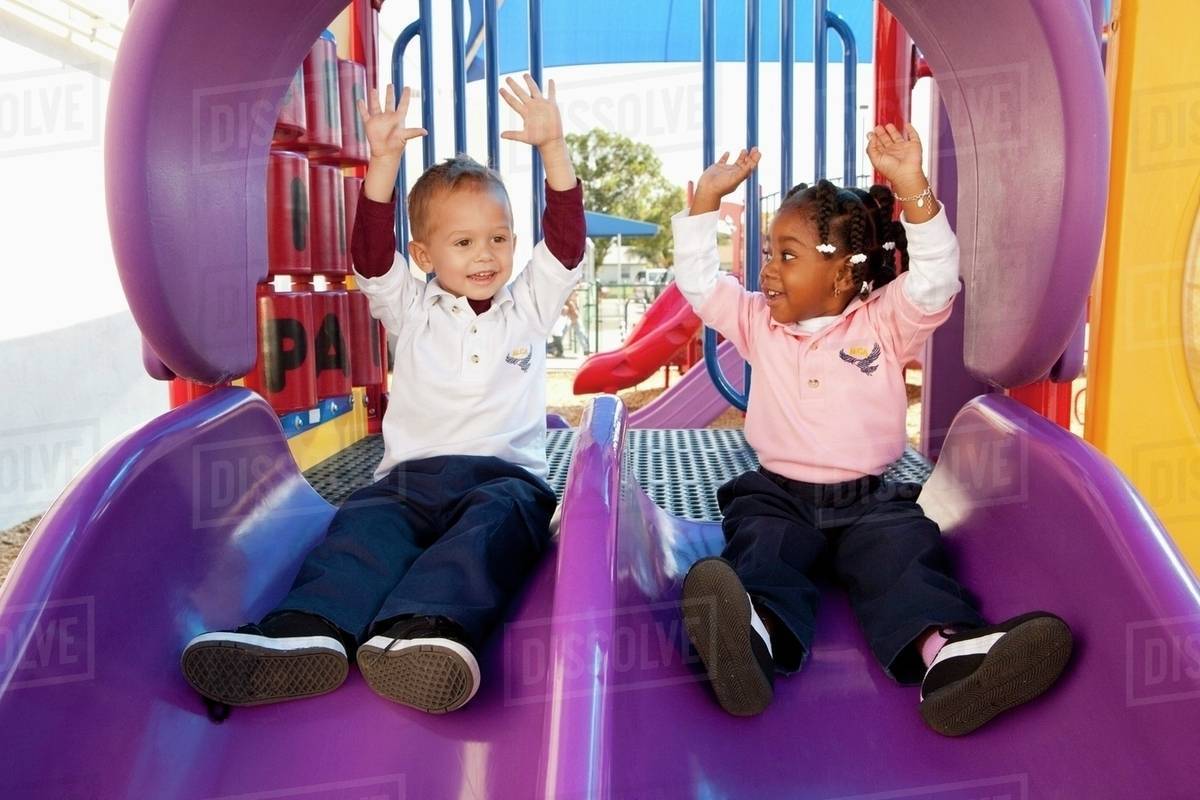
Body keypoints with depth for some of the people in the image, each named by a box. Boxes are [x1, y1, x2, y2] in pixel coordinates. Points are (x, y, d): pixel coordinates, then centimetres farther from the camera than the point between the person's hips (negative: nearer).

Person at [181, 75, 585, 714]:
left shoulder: (528, 306, 16)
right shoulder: (411, 309, 16)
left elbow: (567, 237, 4)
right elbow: (370, 248, 1)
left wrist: (552, 146, -8)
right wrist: (385, 159, -11)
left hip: (506, 473, -1)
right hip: (411, 473, 1)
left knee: (494, 523, -35)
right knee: (366, 524, -30)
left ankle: (418, 632, -59)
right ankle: (304, 633, -54)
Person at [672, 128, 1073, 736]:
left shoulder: (883, 323, 3)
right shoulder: (759, 324, 11)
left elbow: (935, 281, -12)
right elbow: (699, 280, 10)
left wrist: (913, 190, -23)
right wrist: (707, 197, 5)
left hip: (869, 498, 0)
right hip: (777, 494, 1)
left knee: (904, 554, -29)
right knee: (759, 547, -31)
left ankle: (947, 652, -54)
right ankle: (754, 639, -60)